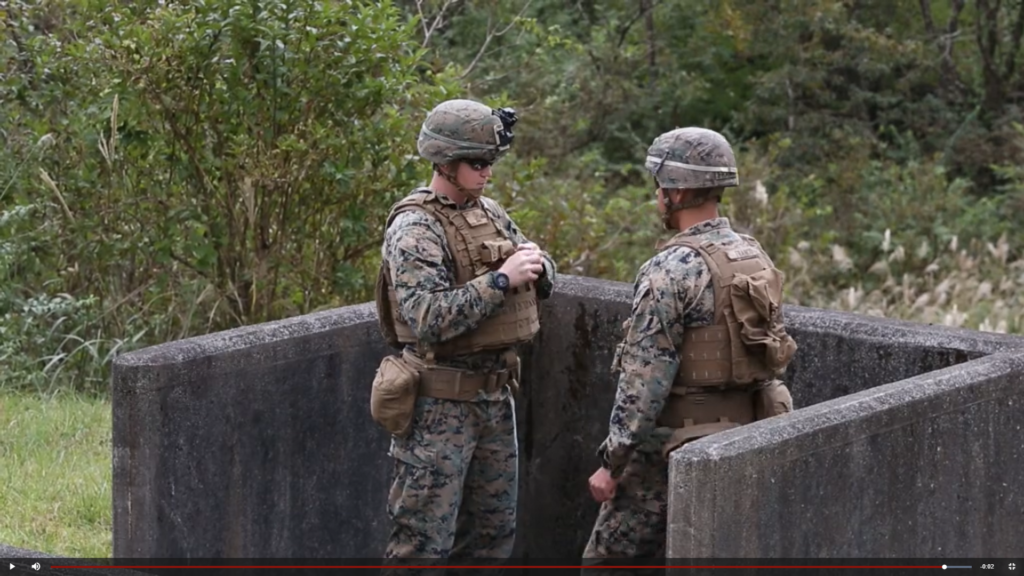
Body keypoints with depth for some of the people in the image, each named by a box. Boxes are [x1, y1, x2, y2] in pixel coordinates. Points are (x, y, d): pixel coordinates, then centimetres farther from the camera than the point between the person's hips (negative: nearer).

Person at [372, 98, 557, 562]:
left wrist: (537, 265, -5)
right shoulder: (415, 228, -15)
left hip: (495, 397, 8)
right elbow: (427, 318, -26)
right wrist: (501, 279, -25)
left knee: (492, 534, 15)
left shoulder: (490, 214, 9)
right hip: (439, 404, -8)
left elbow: (544, 276, 19)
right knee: (423, 542, -6)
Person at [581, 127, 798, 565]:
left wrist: (611, 462, -14)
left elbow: (644, 381, -20)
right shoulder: (755, 259, 7)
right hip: (744, 437, 8)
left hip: (676, 446, -8)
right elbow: (768, 357, 13)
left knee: (609, 560, 5)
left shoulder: (671, 270, -18)